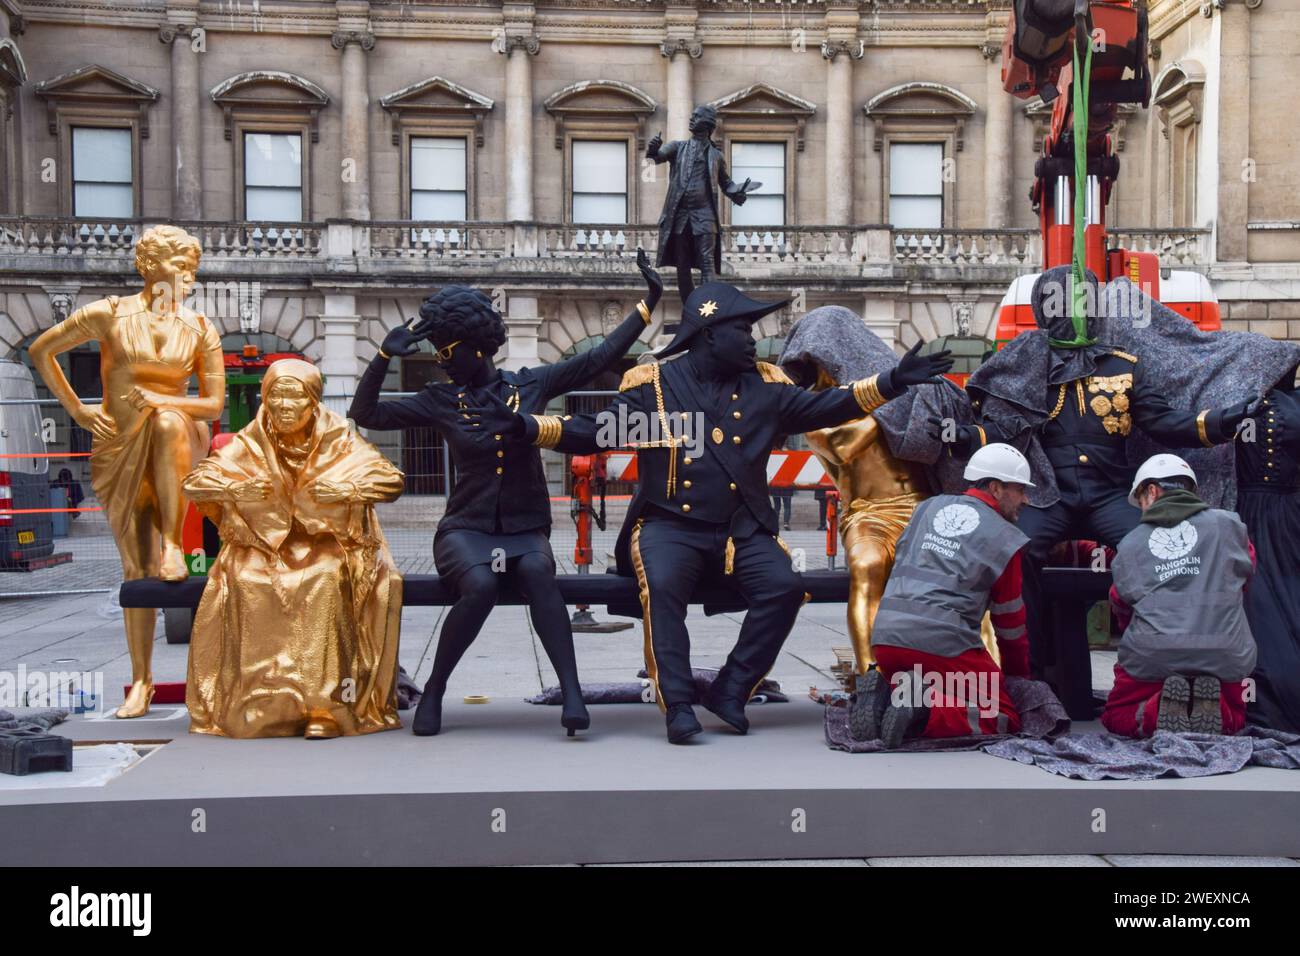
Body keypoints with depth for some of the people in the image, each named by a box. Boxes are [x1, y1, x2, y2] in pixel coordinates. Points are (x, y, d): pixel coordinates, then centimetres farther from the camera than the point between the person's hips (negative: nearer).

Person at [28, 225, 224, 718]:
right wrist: (77, 410, 1)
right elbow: (41, 351, 5)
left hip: (176, 444, 0)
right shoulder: (108, 314, -3)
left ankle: (173, 544, -30)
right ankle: (141, 681, 9)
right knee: (136, 566, -3)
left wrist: (159, 400, -14)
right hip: (119, 450, 0)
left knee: (168, 422, -38)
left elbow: (214, 403, 1)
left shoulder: (200, 329, 1)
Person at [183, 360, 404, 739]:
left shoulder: (338, 440, -2)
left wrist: (345, 489, -23)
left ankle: (325, 706, -33)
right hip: (265, 544, 2)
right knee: (245, 580, -30)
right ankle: (265, 705, -21)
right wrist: (235, 488, -19)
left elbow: (392, 480, -7)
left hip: (328, 543, -2)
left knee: (328, 579, -35)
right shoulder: (250, 444, 2)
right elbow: (193, 482, 1)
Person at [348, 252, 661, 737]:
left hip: (525, 528, 1)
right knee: (480, 586, -32)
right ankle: (433, 692, -13)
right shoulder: (441, 400, 5)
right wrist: (384, 356, -8)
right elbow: (366, 414, 3)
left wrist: (647, 304, 1)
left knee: (538, 571, -34)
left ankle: (572, 693, -36)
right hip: (466, 527, 0)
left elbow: (601, 357, 5)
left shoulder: (531, 384, 5)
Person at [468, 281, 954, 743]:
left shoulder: (765, 386, 10)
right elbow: (593, 433, 2)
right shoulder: (652, 386, 2)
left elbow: (825, 407, 9)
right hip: (671, 526, -3)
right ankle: (678, 705, -25)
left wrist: (892, 382, -3)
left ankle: (730, 692, -10)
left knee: (783, 586, -23)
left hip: (742, 530, 3)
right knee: (661, 586, -33)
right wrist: (524, 425, -11)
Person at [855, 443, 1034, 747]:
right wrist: (1020, 679, 28)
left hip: (884, 639, 6)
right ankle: (924, 715, -20)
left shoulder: (928, 507, 19)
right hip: (944, 644, -6)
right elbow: (1012, 624, 13)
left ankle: (881, 696, -5)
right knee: (1005, 718, 4)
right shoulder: (1007, 540, 5)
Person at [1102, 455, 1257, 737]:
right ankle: (1213, 706, -7)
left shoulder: (1130, 544, 10)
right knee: (1233, 720, 29)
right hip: (1224, 656, 1)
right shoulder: (1228, 524, 7)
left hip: (1151, 656, -1)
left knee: (1116, 718, 22)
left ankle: (1159, 708, -11)